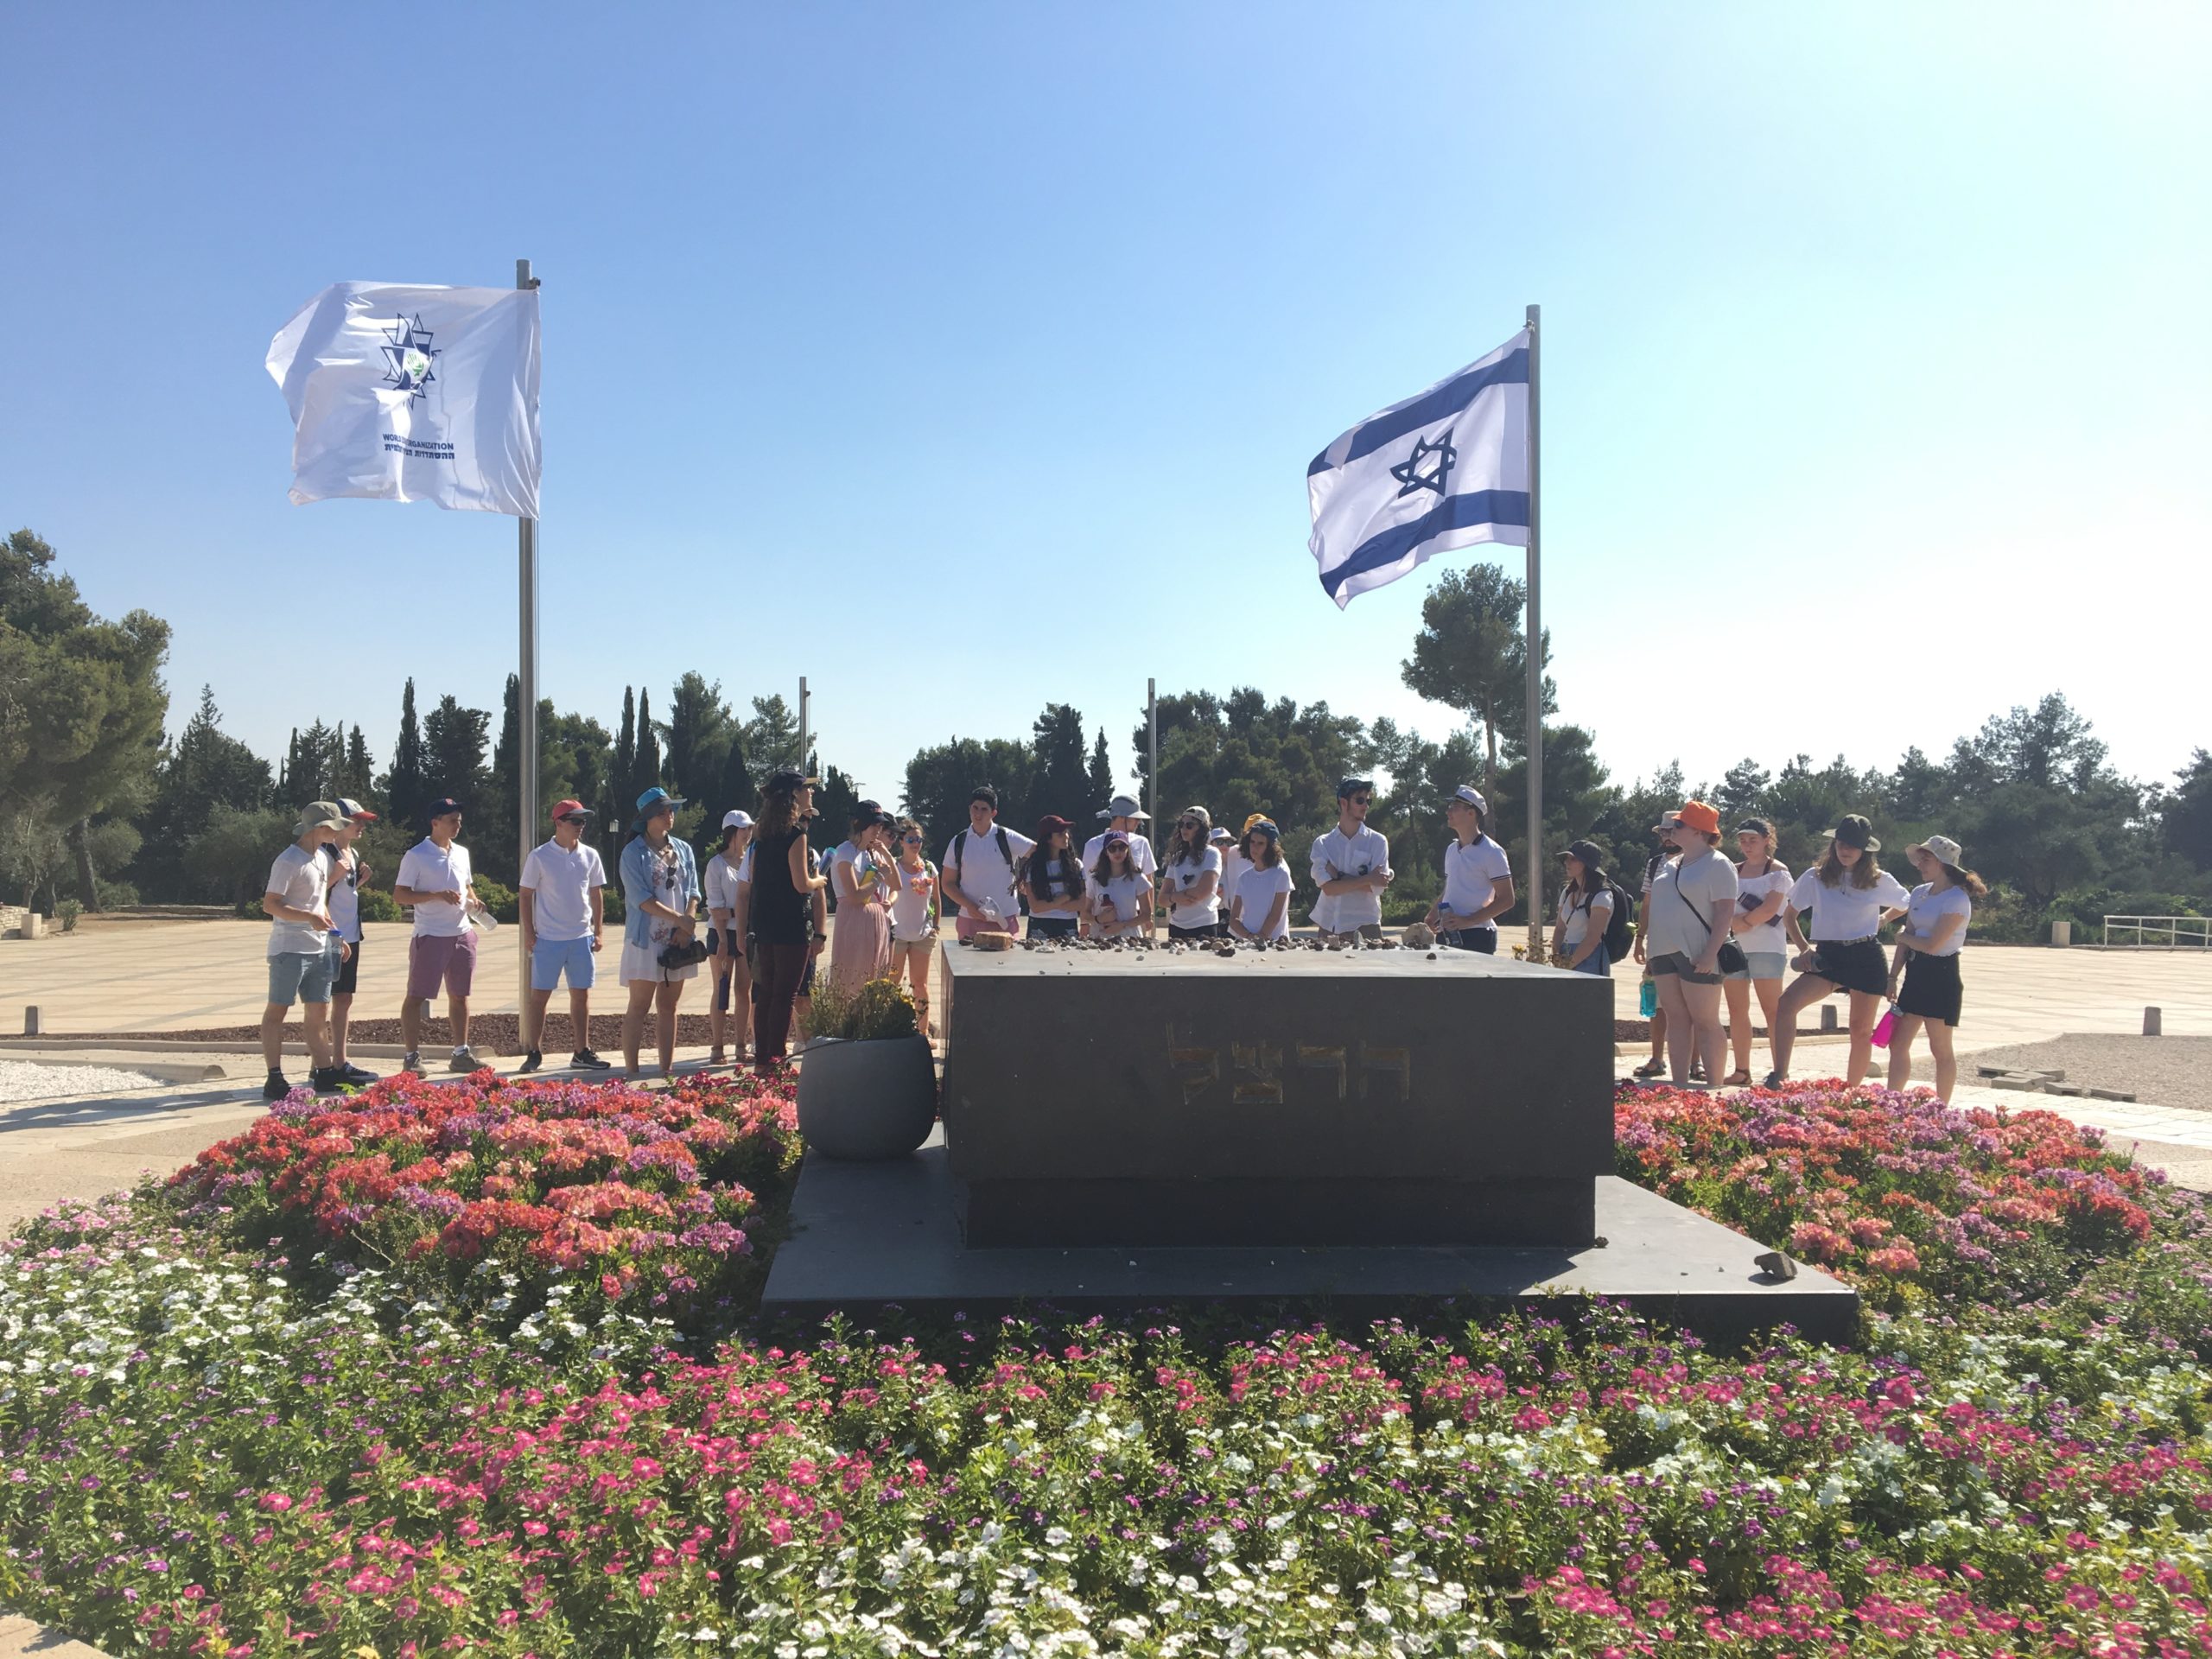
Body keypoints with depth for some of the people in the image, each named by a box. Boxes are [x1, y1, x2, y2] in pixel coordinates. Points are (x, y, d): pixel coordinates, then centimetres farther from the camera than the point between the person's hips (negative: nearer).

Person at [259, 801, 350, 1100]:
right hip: (289, 949, -9)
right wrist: (310, 917, -26)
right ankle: (275, 1079, 1)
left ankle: (322, 1073, 16)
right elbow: (270, 904, -18)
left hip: (320, 949, 9)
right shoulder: (289, 861, -14)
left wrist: (335, 937, 18)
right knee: (277, 1010, -1)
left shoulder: (321, 859, 14)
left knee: (319, 1011, 10)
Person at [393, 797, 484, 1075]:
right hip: (430, 936, -7)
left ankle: (461, 1053, 20)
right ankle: (412, 1057, 3)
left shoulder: (462, 853, 12)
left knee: (459, 996, 12)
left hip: (462, 934, 7)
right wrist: (438, 895, -22)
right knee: (416, 997, -2)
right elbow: (399, 894, -11)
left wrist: (473, 901, 3)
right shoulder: (416, 856, -8)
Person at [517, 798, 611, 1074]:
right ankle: (533, 1054, 8)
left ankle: (582, 1052, 15)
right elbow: (525, 895, -2)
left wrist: (599, 931, 8)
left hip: (582, 937, 4)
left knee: (581, 995, 7)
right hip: (548, 938, -4)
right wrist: (528, 933, -7)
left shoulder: (590, 855, 6)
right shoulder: (539, 857, -5)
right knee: (539, 996, 1)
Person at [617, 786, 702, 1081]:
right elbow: (641, 897, -13)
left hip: (677, 940, 5)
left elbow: (693, 890, 8)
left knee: (668, 1007, 9)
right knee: (638, 1007, -2)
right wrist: (679, 918, -18)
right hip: (646, 939, -5)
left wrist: (685, 928, -7)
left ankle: (667, 1069, 13)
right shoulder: (634, 852, -5)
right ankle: (631, 1071, 0)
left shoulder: (683, 850, 12)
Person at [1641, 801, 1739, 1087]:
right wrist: (1651, 948, 17)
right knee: (1676, 1019, 8)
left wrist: (1710, 953, -23)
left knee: (1705, 1022, -4)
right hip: (1665, 952, 8)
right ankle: (1679, 1084, 11)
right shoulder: (1670, 864, 17)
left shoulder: (1717, 864, -7)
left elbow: (1725, 911, -15)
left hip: (1697, 955, -8)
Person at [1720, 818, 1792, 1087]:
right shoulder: (1734, 872, 16)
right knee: (1737, 1010, 5)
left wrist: (1744, 922, -5)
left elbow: (1769, 909, -12)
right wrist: (1746, 921, -7)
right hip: (1734, 947, 6)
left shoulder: (1777, 871, 0)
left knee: (1772, 1010, -6)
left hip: (1766, 947, -6)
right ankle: (1741, 1070, 11)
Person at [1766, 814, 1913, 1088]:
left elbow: (1908, 905, 23)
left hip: (1867, 958, 0)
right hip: (1828, 957, 0)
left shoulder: (1880, 881, 4)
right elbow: (1789, 915, 14)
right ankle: (1779, 1076, -24)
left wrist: (1882, 919, 11)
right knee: (1786, 1004, -23)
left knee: (1861, 1030, 3)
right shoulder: (1815, 878, 4)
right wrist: (1804, 948, 4)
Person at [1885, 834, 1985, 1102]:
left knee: (1941, 1048, 1)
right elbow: (1906, 938, 11)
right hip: (1916, 974, 8)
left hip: (1941, 977, -8)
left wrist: (1904, 937, -1)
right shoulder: (1919, 893, 11)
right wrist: (1893, 977, 6)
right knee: (1898, 1044, 5)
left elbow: (1932, 944, -18)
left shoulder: (1957, 900, -13)